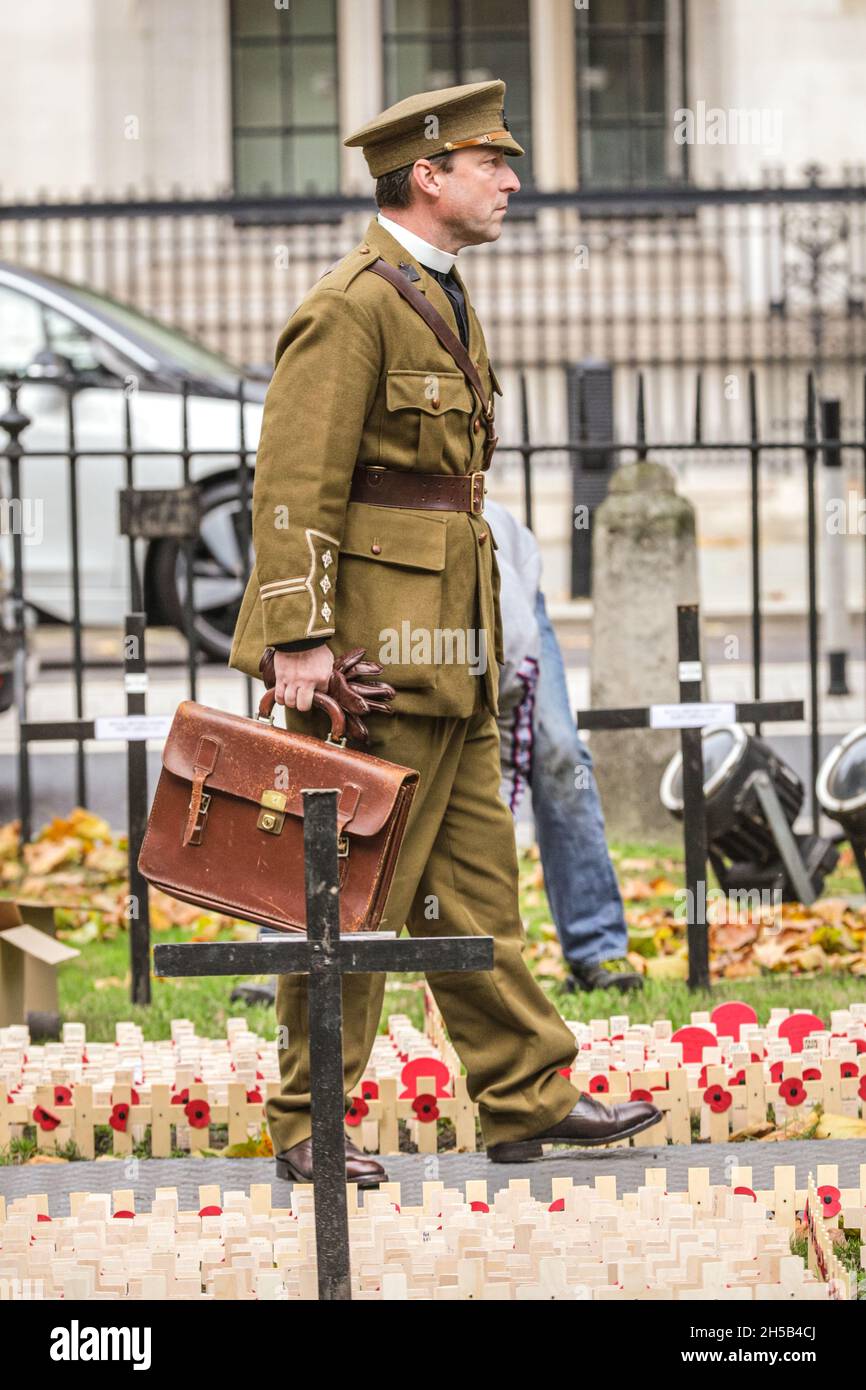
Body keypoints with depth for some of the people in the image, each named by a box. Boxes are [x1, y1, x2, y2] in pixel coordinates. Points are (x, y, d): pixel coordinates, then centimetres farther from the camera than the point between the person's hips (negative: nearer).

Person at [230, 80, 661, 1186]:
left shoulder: (442, 303, 18)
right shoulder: (349, 308, -13)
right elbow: (294, 486, -18)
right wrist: (301, 638, -23)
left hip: (443, 652, 10)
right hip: (371, 652, -10)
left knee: (471, 879, 11)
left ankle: (525, 1098, 14)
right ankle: (308, 1127, 3)